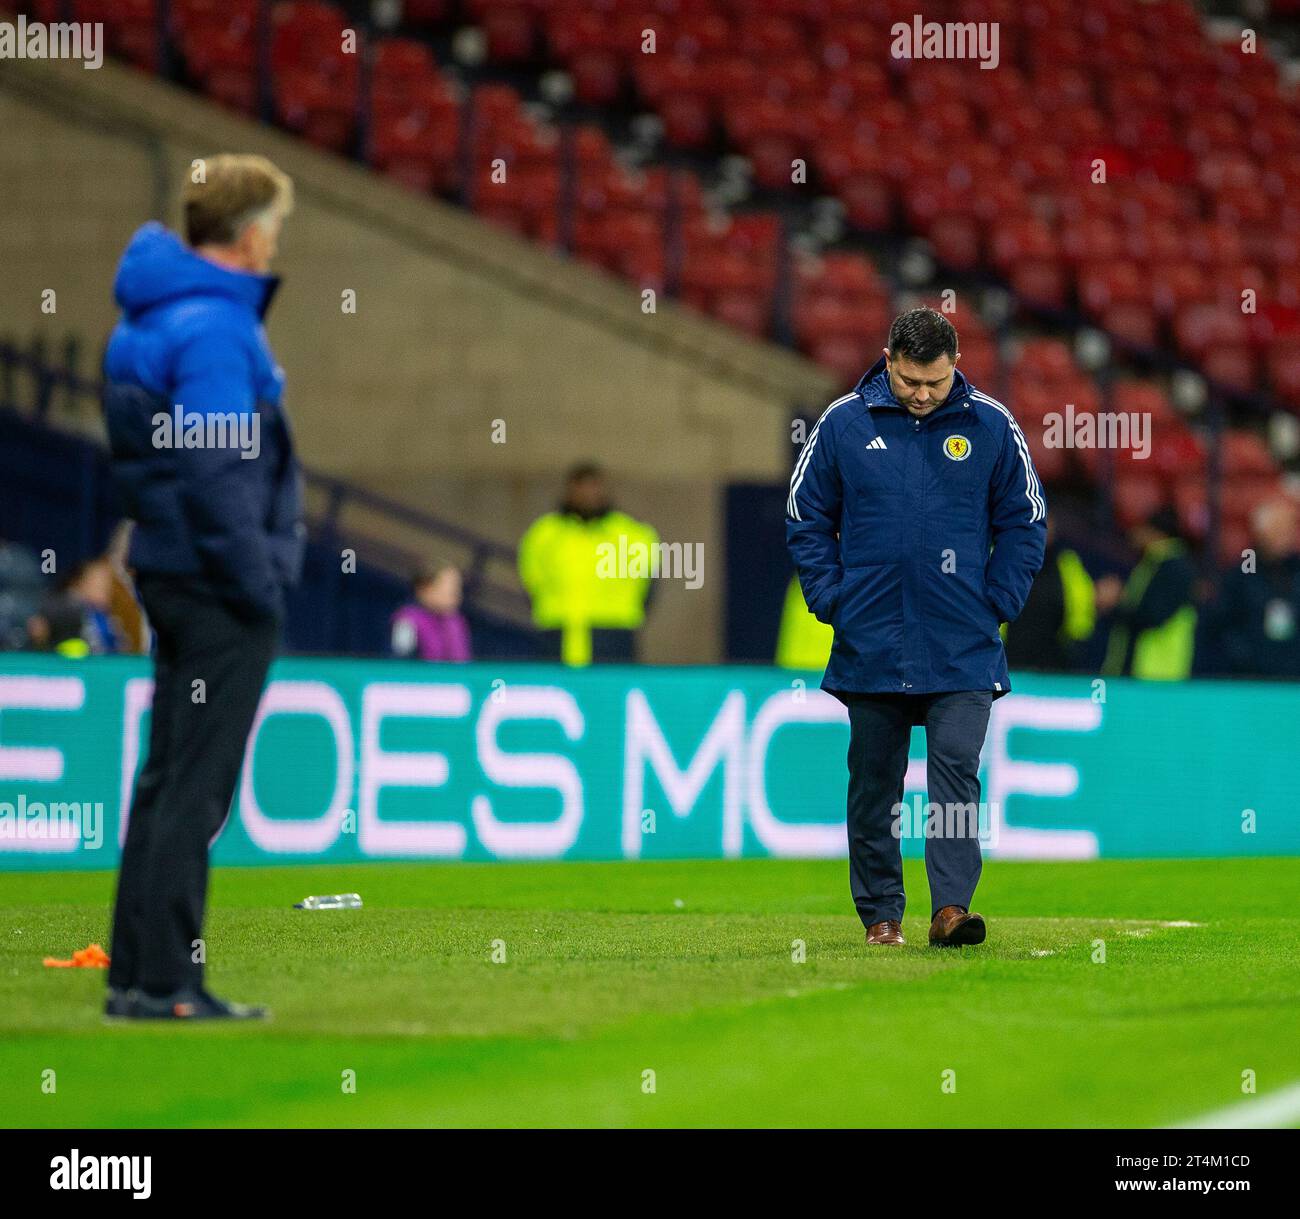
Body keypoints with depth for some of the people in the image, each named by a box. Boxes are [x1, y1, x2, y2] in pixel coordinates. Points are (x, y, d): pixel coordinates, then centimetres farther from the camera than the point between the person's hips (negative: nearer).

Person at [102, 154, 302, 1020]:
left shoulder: (152, 319, 14)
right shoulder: (214, 327, -16)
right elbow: (216, 476, -21)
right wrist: (262, 588, -16)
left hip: (171, 574, 10)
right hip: (218, 587, -10)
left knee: (171, 780, 13)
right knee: (194, 786, -7)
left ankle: (140, 975, 17)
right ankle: (162, 980, -5)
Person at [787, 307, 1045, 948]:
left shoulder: (991, 426, 1)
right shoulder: (842, 424, 1)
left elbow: (1025, 521, 9)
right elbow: (805, 517, 10)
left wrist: (997, 603, 1)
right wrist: (832, 600, 1)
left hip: (962, 649, -1)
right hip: (870, 646, 1)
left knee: (956, 767, -11)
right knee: (874, 781, 6)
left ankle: (951, 907, -15)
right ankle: (881, 913, 14)